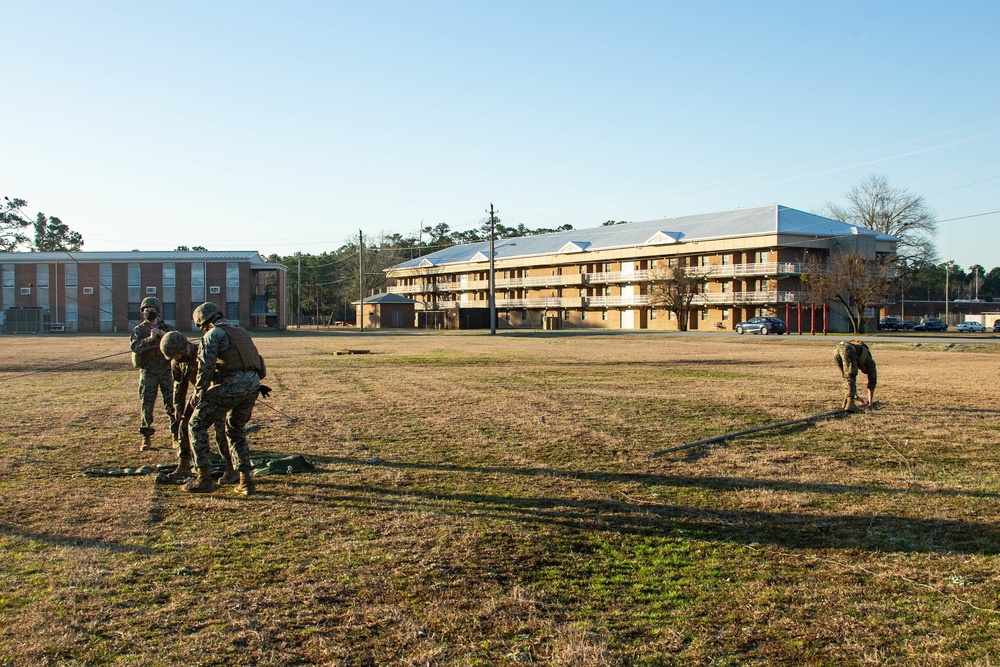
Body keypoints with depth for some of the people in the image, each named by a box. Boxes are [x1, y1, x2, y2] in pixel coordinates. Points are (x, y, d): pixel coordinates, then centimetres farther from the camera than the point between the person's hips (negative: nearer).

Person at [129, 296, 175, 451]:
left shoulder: (167, 328, 7)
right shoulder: (138, 330, 5)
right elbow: (134, 347, -12)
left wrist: (163, 335, -20)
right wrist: (149, 339, -25)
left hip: (167, 370, 0)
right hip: (148, 372, 0)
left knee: (172, 403, 1)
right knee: (147, 405, 2)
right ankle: (146, 438, 10)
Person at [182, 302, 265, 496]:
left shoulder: (213, 334, 0)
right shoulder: (242, 332, 24)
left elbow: (206, 365, -11)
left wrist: (199, 392, 0)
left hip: (229, 387, -7)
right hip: (252, 387, 7)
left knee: (197, 426, 10)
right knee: (236, 431, 23)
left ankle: (204, 479, 7)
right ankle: (246, 481, 15)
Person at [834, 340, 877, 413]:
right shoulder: (870, 362, 31)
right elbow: (872, 381, 32)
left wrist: (856, 396, 64)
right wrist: (870, 402, 38)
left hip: (836, 349, 6)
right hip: (847, 350, -6)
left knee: (847, 377, 22)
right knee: (850, 377, -7)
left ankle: (846, 402, 21)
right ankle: (850, 404, -25)